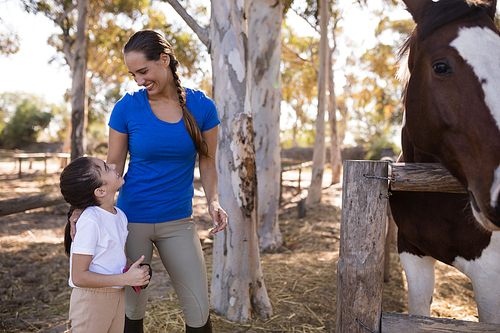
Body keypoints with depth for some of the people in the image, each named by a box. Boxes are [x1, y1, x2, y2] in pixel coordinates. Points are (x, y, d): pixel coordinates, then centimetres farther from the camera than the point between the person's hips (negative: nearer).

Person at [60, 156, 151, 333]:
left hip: (117, 296, 7)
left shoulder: (119, 216, 2)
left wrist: (134, 273, -6)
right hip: (91, 300, -7)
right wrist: (125, 279, -23)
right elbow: (78, 277, -22)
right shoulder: (89, 221, -22)